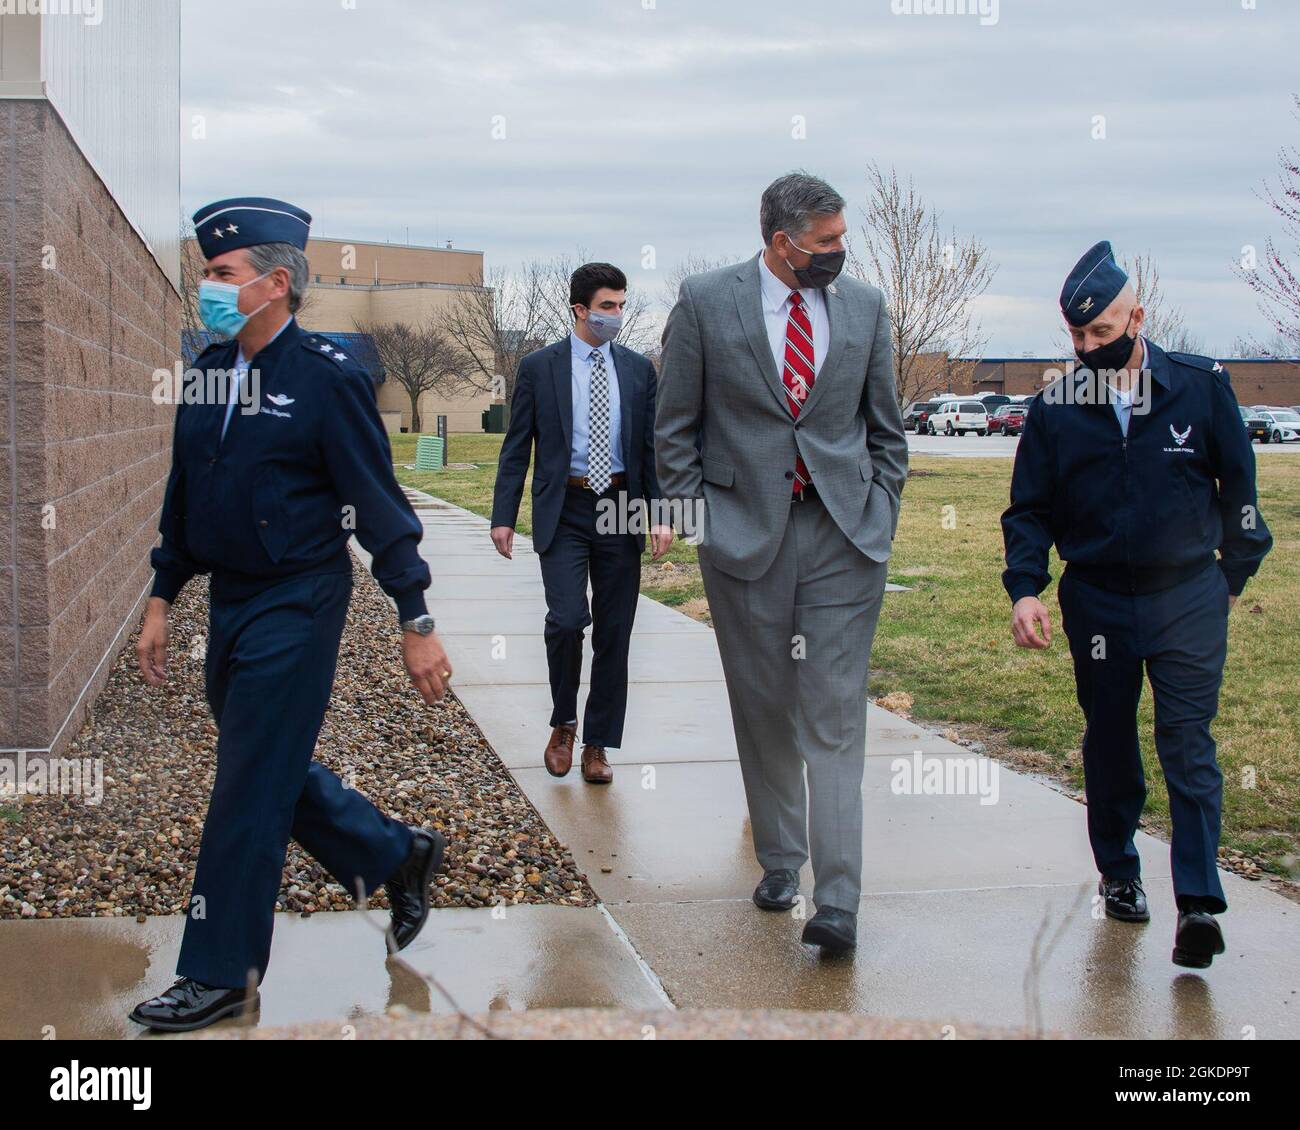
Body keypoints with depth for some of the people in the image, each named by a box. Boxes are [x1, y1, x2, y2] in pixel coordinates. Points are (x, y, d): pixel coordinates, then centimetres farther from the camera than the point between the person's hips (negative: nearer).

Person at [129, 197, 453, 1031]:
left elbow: (380, 506, -13)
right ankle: (399, 855, 36)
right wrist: (162, 600, 15)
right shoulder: (207, 374, 7)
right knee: (275, 773, 16)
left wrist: (417, 623, -12)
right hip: (229, 600, 8)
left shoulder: (328, 377, -14)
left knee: (251, 789, -2)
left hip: (297, 607, -7)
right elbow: (184, 495, 15)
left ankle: (221, 975, 10)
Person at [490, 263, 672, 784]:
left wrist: (661, 512, -4)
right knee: (567, 619, -16)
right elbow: (516, 447, 3)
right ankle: (563, 723, 9)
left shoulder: (638, 369, 8)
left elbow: (653, 444, 7)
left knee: (613, 633, 5)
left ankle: (597, 745, 17)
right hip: (563, 511, -2)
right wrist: (504, 516, -3)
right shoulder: (539, 367, 2)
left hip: (621, 509, 3)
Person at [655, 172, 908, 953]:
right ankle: (779, 860, 26)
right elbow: (676, 425, 5)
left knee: (835, 714, -5)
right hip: (746, 531, 0)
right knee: (763, 711, 9)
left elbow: (886, 426, 15)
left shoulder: (864, 306, 7)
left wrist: (882, 514, 7)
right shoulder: (705, 302, 0)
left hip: (844, 536, 1)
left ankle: (839, 899, -6)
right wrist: (689, 516, 0)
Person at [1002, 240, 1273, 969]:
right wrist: (1025, 588, -11)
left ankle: (1200, 902, -8)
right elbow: (1030, 508, 3)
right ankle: (1119, 874, 29)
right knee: (1109, 741, 13)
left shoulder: (1202, 386, -4)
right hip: (1097, 599, 2)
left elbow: (1238, 485, 6)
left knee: (1189, 744, -7)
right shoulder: (1055, 407, -1)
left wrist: (1235, 574, 9)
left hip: (1188, 596, -2)